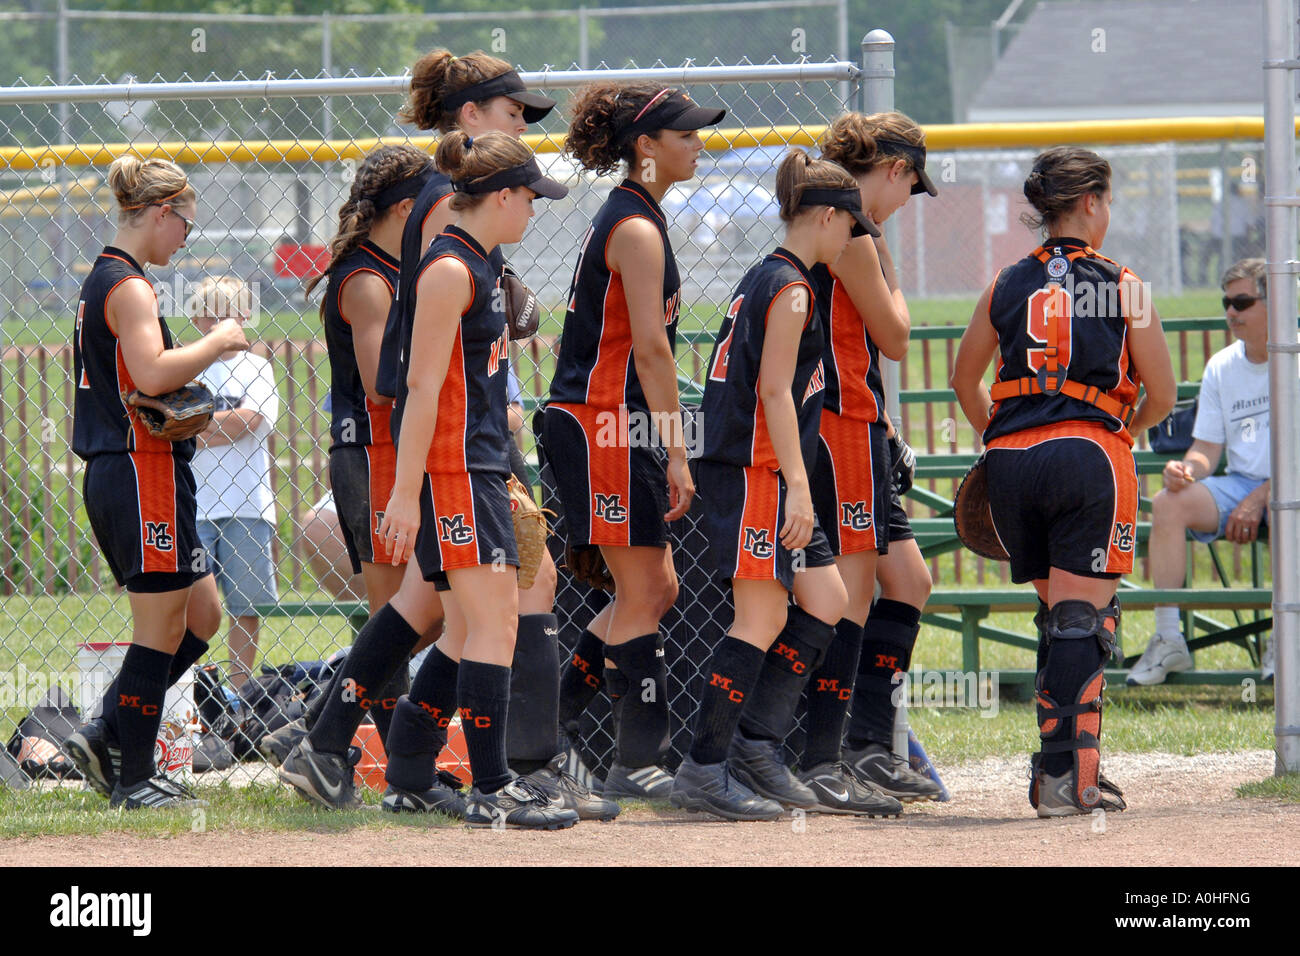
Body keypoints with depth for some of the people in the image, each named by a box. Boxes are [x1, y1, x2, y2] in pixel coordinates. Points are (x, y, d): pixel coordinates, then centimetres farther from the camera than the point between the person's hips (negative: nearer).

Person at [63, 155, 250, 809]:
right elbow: (152, 373, -28)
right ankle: (134, 779, 2)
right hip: (145, 472, -10)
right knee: (161, 631, -3)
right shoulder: (129, 287, -14)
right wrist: (218, 342, -15)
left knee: (201, 615, 15)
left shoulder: (100, 281, 17)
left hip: (110, 476, 10)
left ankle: (106, 737, 14)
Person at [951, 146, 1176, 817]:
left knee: (1056, 615, 17)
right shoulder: (1123, 287, 3)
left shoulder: (1007, 285, 13)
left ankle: (1061, 767, 15)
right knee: (1085, 617, -4)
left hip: (1010, 459, 4)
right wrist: (1125, 430, 27)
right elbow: (1162, 396, 6)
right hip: (1087, 456, -4)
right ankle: (1066, 778, -14)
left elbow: (965, 380, 24)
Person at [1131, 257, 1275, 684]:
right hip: (1240, 483, 5)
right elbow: (1207, 448, 10)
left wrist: (1260, 498, -20)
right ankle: (1168, 640, -23)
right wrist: (1186, 469, -14)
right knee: (1168, 502, -22)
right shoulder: (1221, 367, 11)